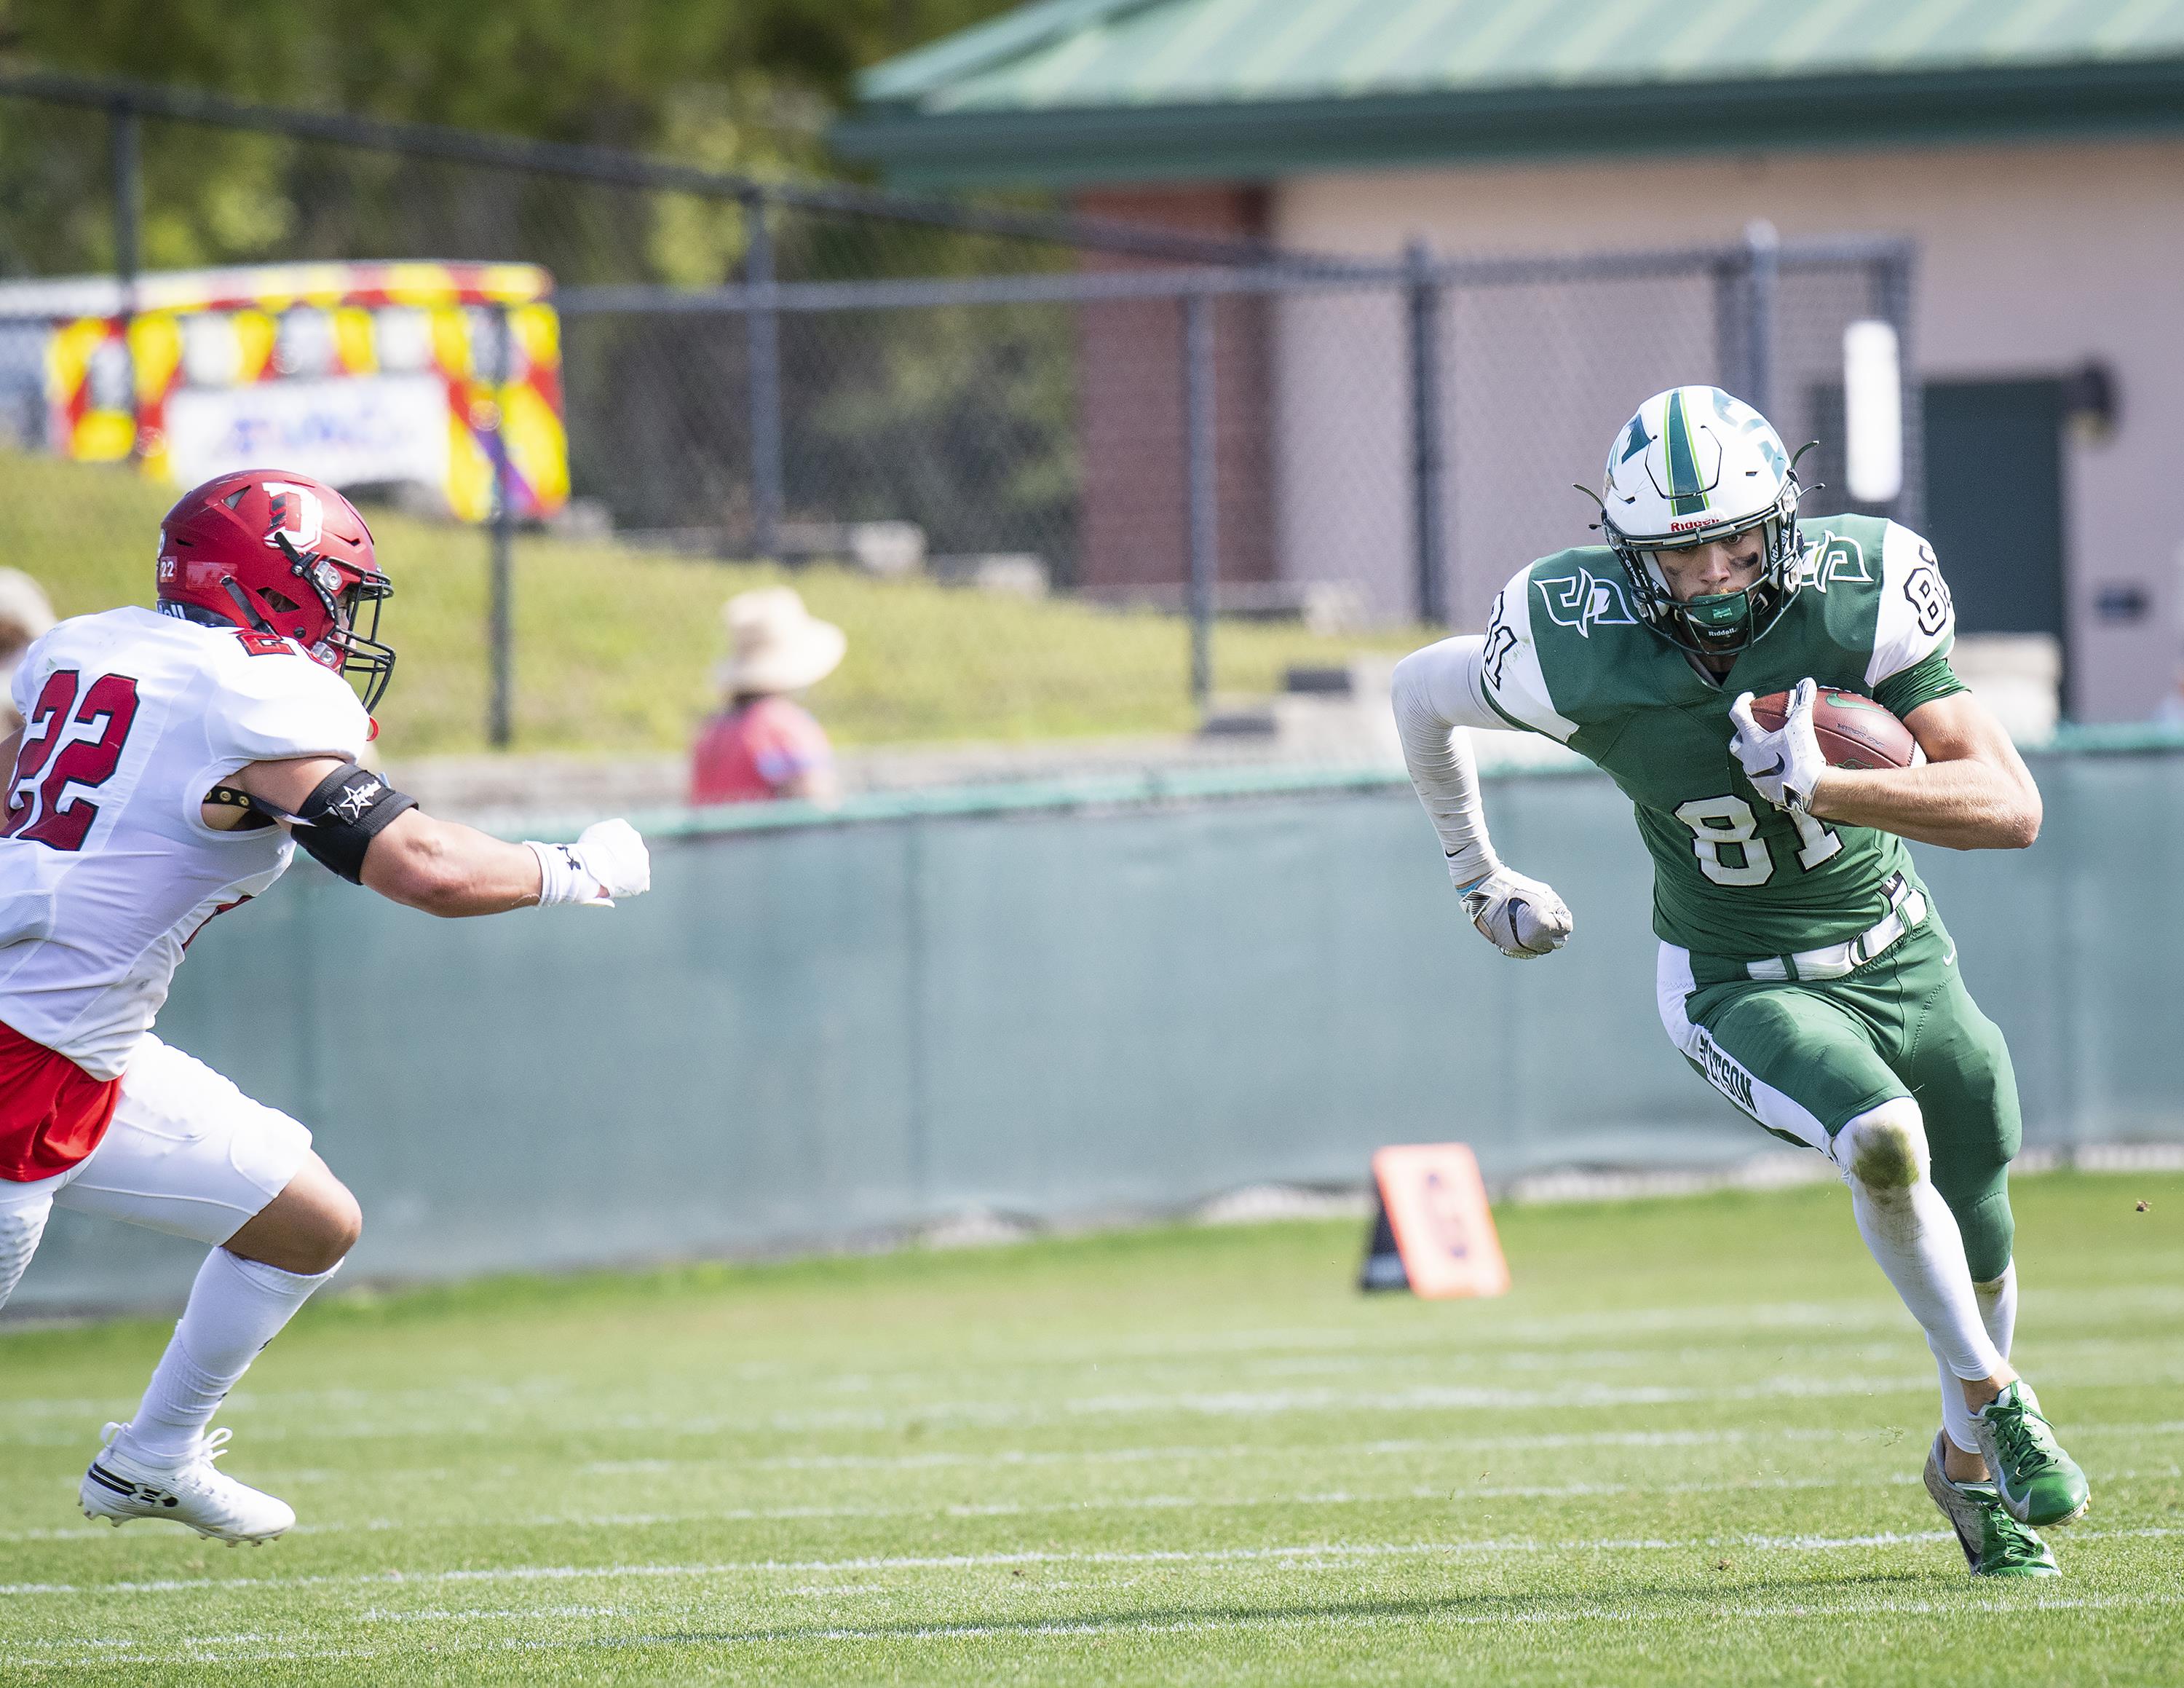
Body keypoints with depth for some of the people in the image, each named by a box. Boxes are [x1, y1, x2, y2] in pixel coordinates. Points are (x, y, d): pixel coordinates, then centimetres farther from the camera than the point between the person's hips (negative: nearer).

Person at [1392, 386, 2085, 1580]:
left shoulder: (1860, 599, -23)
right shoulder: (1579, 651, -25)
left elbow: (2013, 809, -24)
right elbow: (1421, 690, -2)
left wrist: (1821, 785, -36)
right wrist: (1477, 877, 9)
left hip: (1899, 955, 3)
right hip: (1742, 989, -3)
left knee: (1976, 1246, 15)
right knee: (1882, 1140, -31)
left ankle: (1969, 1464, 46)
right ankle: (1996, 1401, -8)